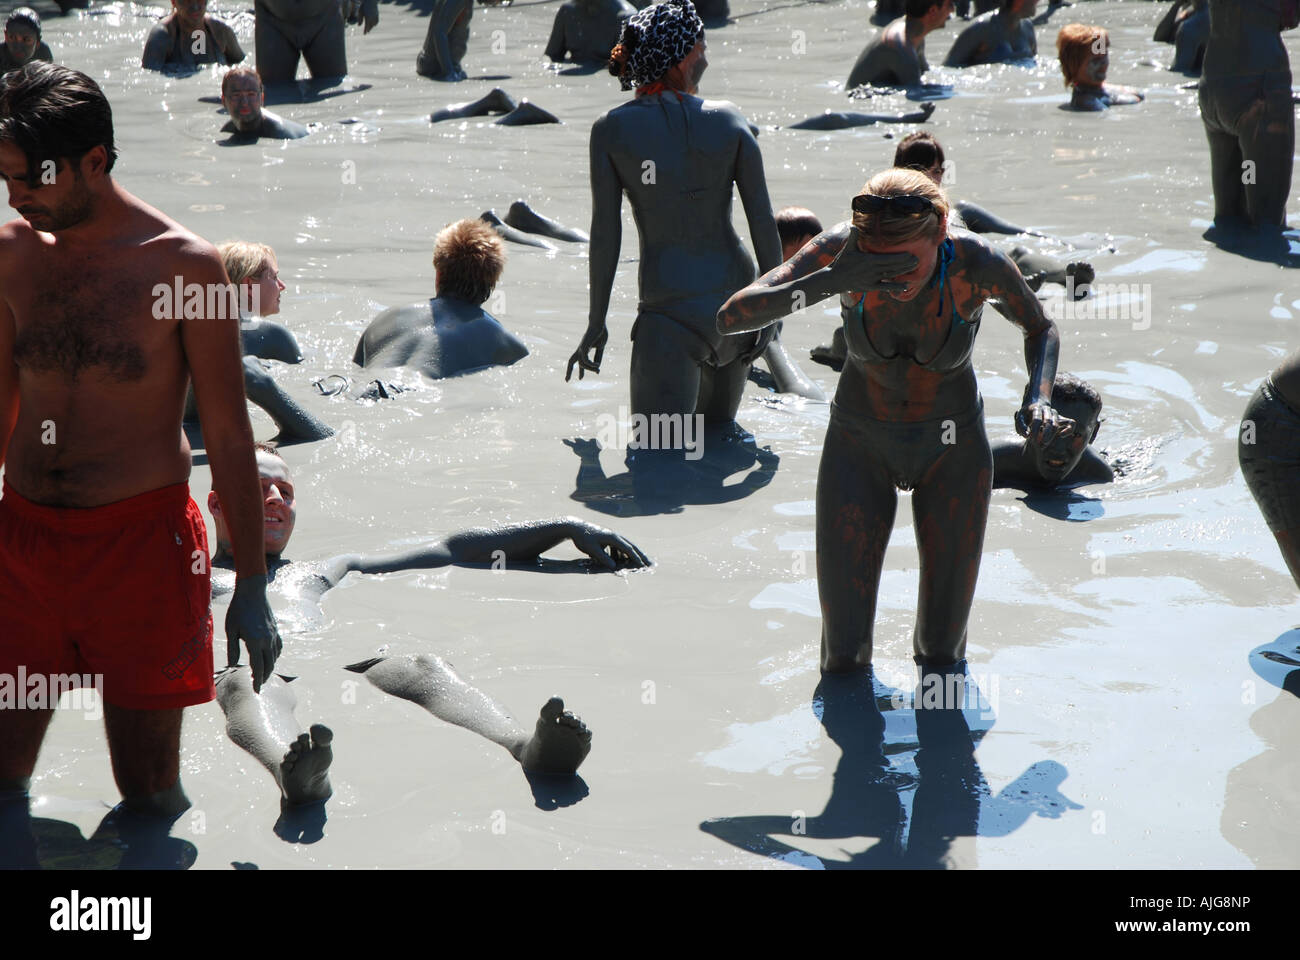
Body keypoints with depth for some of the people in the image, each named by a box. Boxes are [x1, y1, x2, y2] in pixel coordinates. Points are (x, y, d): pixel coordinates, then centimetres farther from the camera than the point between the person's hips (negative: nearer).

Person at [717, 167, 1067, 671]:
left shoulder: (979, 264, -27)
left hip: (952, 450, 0)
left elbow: (1041, 328, -5)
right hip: (861, 447, 0)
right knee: (844, 659, -3)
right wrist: (829, 280, -49)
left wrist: (1037, 399, -25)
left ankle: (934, 644, 42)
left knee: (943, 656, 6)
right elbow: (731, 317, -35)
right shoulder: (841, 248, -27)